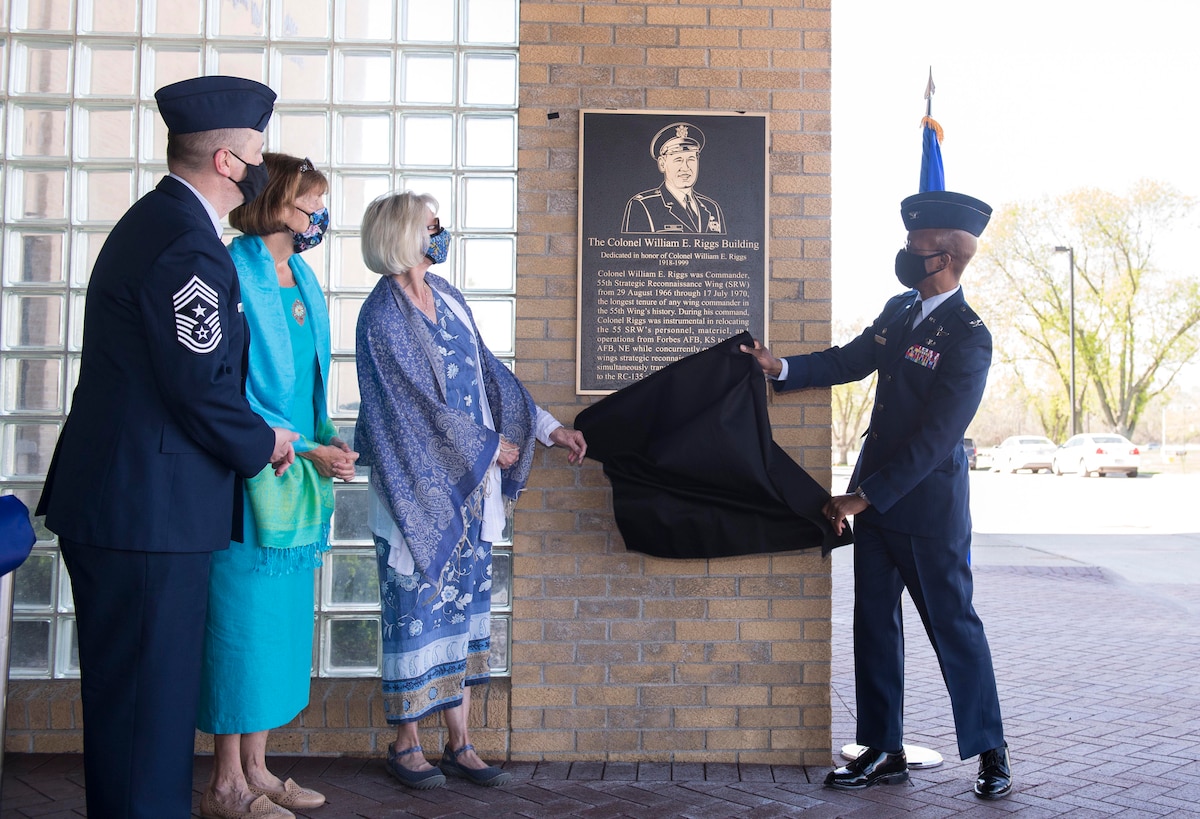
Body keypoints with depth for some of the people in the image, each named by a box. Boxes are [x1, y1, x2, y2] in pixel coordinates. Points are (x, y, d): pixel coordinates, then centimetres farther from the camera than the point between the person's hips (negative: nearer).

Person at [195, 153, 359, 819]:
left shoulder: (303, 279, 14)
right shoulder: (235, 275, -11)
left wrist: (327, 444, 5)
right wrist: (302, 450, -16)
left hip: (299, 475, 8)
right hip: (250, 473, -8)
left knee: (280, 621, 12)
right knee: (241, 619, -1)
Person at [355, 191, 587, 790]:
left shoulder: (447, 298, 10)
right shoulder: (382, 317, -12)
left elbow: (489, 371, 13)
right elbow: (420, 405, -16)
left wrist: (549, 427, 8)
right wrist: (490, 446, -9)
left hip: (469, 490, 7)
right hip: (418, 490, -7)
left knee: (465, 609, 9)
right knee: (417, 612, 3)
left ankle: (459, 744, 19)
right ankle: (404, 744, 19)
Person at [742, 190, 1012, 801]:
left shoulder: (967, 339, -19)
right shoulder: (898, 310, 7)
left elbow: (932, 439, -22)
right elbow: (849, 361, 16)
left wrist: (864, 497, -20)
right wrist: (782, 367, 0)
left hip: (926, 506, -8)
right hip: (875, 497, 8)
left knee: (953, 626, 4)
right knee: (874, 624, 11)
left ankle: (991, 754, 22)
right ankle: (884, 752, 23)